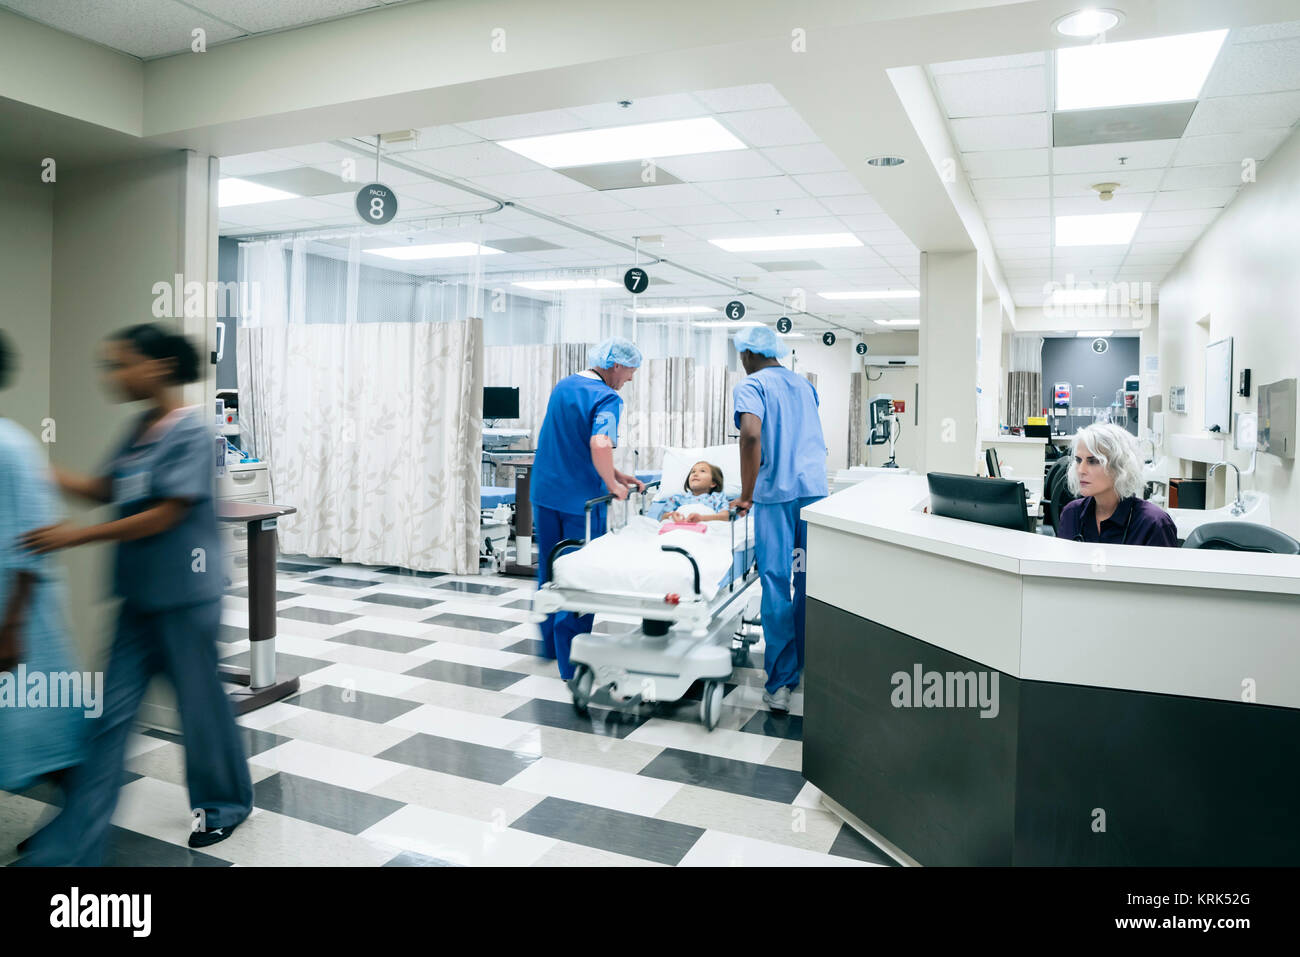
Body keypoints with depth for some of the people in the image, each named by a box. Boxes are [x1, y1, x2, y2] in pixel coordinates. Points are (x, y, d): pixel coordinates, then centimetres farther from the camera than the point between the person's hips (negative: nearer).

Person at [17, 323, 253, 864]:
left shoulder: (192, 429, -15)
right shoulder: (139, 428, 9)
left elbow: (165, 515, -18)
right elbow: (103, 489, 11)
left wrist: (76, 536, -18)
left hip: (185, 596, -7)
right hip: (139, 595, 7)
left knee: (200, 700, 9)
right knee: (112, 713, 9)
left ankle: (225, 803, 31)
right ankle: (71, 845, 17)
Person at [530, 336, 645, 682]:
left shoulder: (563, 386, 10)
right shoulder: (606, 398, -16)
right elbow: (599, 445, -33)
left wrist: (613, 473, 13)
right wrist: (612, 485, -17)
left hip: (544, 493, 8)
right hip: (580, 498, -8)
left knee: (549, 568, 19)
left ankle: (550, 644, 35)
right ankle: (572, 662, 9)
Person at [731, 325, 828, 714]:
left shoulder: (750, 385, -1)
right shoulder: (803, 384, 20)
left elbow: (752, 434, -19)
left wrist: (746, 494, -13)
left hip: (775, 491, -5)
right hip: (815, 485, 6)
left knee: (776, 583, -2)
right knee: (809, 580, 12)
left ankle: (781, 683, -1)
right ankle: (809, 667, 22)